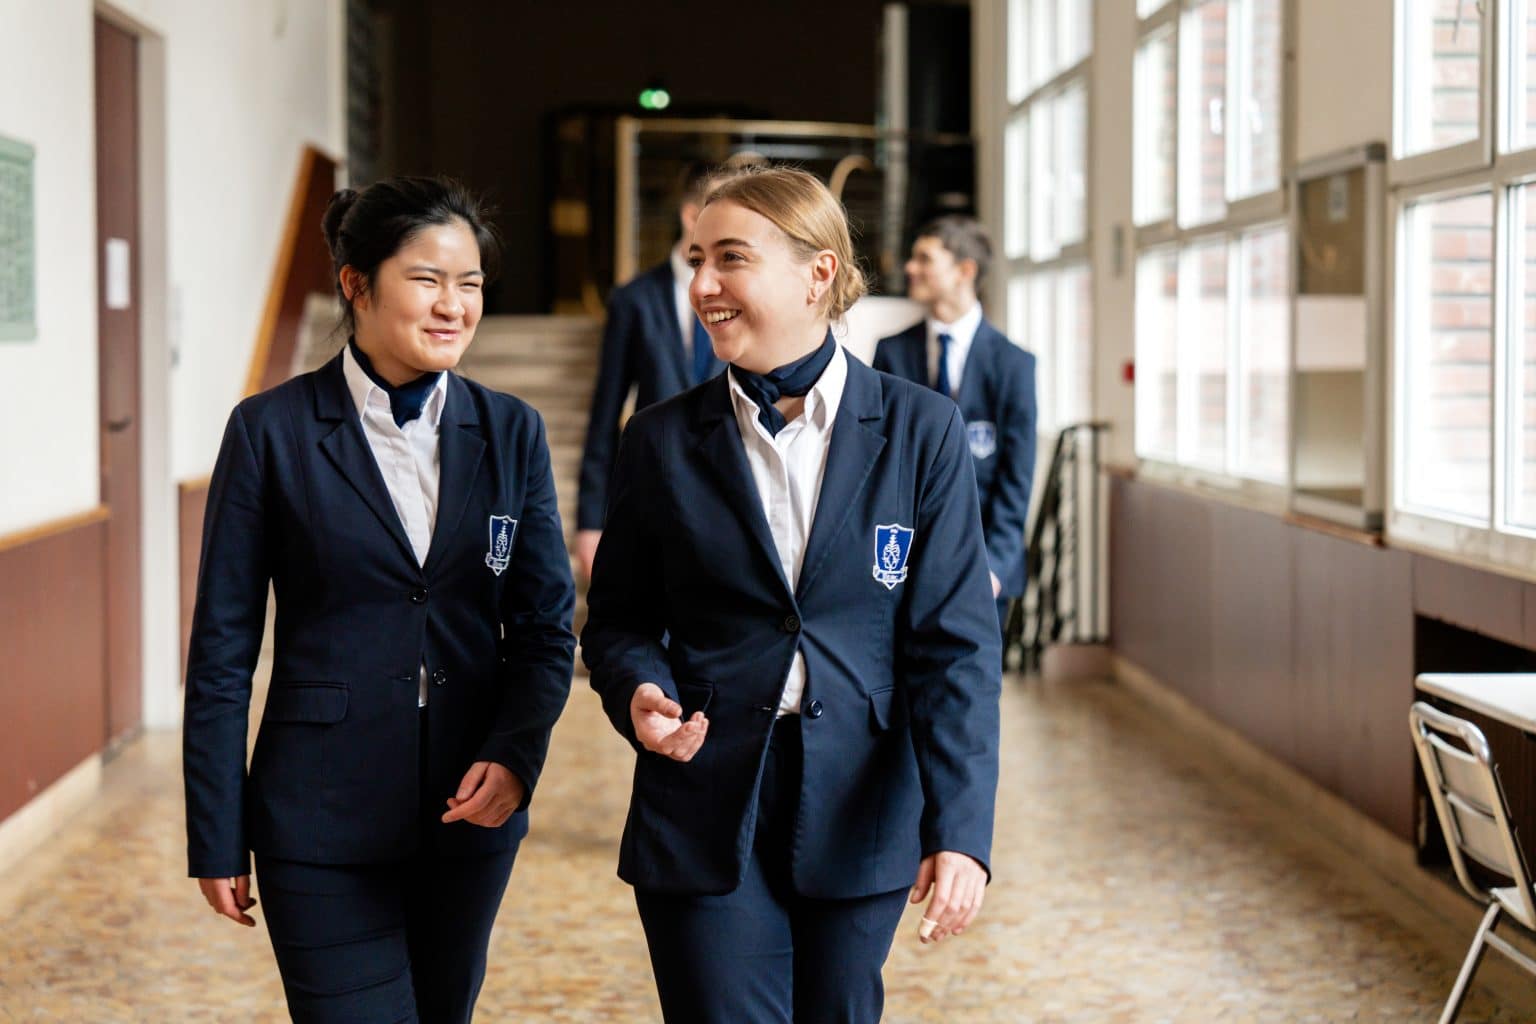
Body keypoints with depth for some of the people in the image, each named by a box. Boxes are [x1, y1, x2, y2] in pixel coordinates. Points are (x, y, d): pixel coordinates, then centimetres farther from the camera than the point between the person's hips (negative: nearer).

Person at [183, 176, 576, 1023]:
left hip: (470, 810, 4)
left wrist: (514, 754, -13)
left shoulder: (510, 433, 4)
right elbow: (222, 646, -3)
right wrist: (217, 837, -4)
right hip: (323, 820, -4)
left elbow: (545, 623, 5)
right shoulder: (272, 430, -6)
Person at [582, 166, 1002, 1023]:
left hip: (860, 814, 0)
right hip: (705, 812, 0)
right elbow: (620, 621, 10)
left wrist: (961, 830, -14)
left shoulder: (920, 430, -2)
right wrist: (639, 692, -14)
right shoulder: (661, 443, 2)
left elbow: (956, 643, -6)